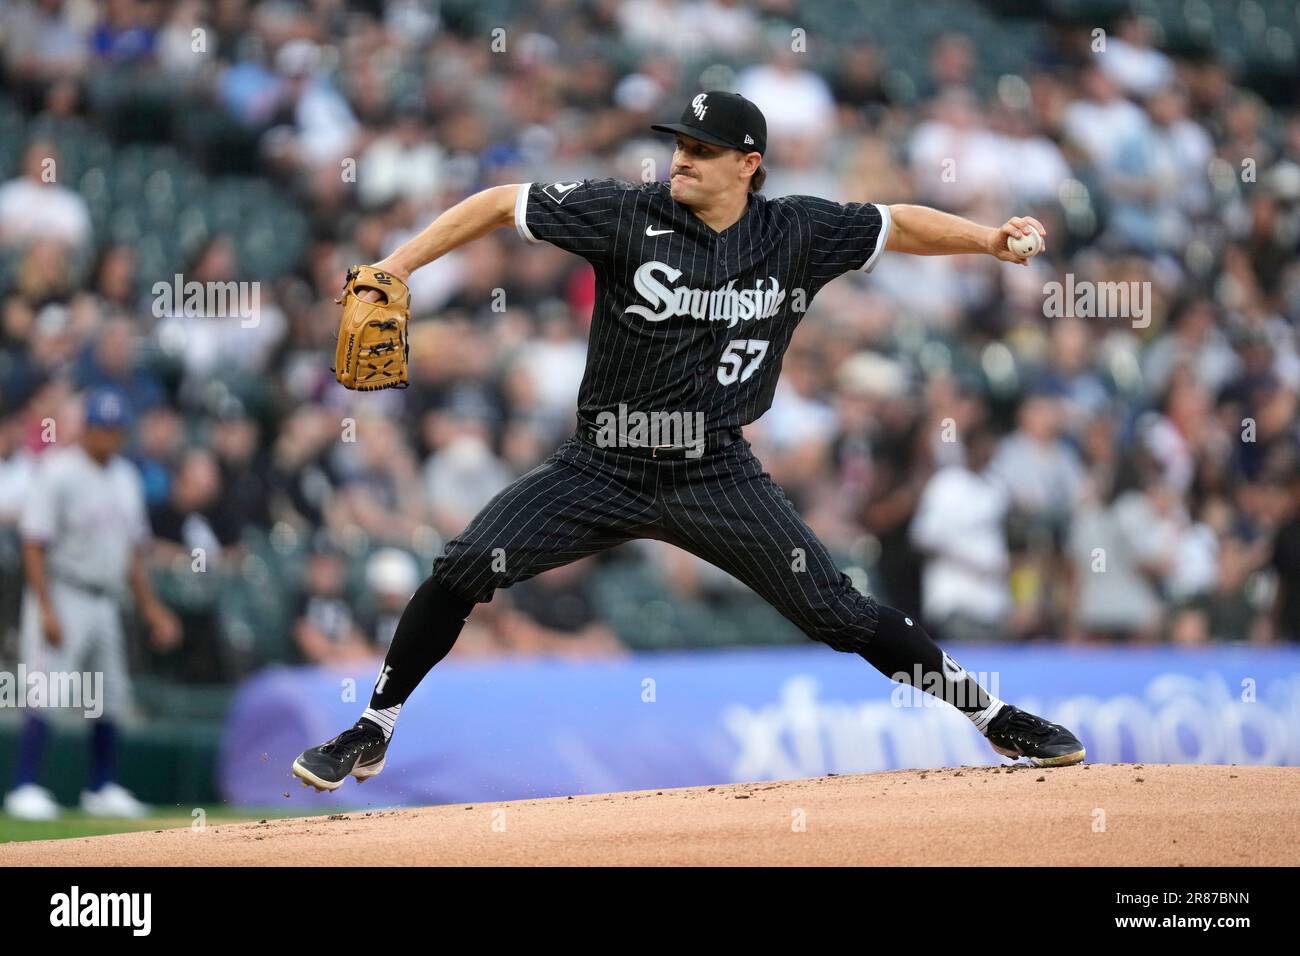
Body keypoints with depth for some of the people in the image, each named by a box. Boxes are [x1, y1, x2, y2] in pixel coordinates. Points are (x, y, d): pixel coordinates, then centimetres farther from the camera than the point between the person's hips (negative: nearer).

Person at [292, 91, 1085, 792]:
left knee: (837, 612, -7)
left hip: (716, 474, 0)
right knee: (462, 572, -15)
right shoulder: (626, 214, -10)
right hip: (603, 468, 0)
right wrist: (397, 267, -14)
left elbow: (898, 226, 8)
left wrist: (990, 239, -7)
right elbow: (501, 204, -7)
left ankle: (993, 715, 9)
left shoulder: (796, 233, -4)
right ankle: (372, 735, 2)